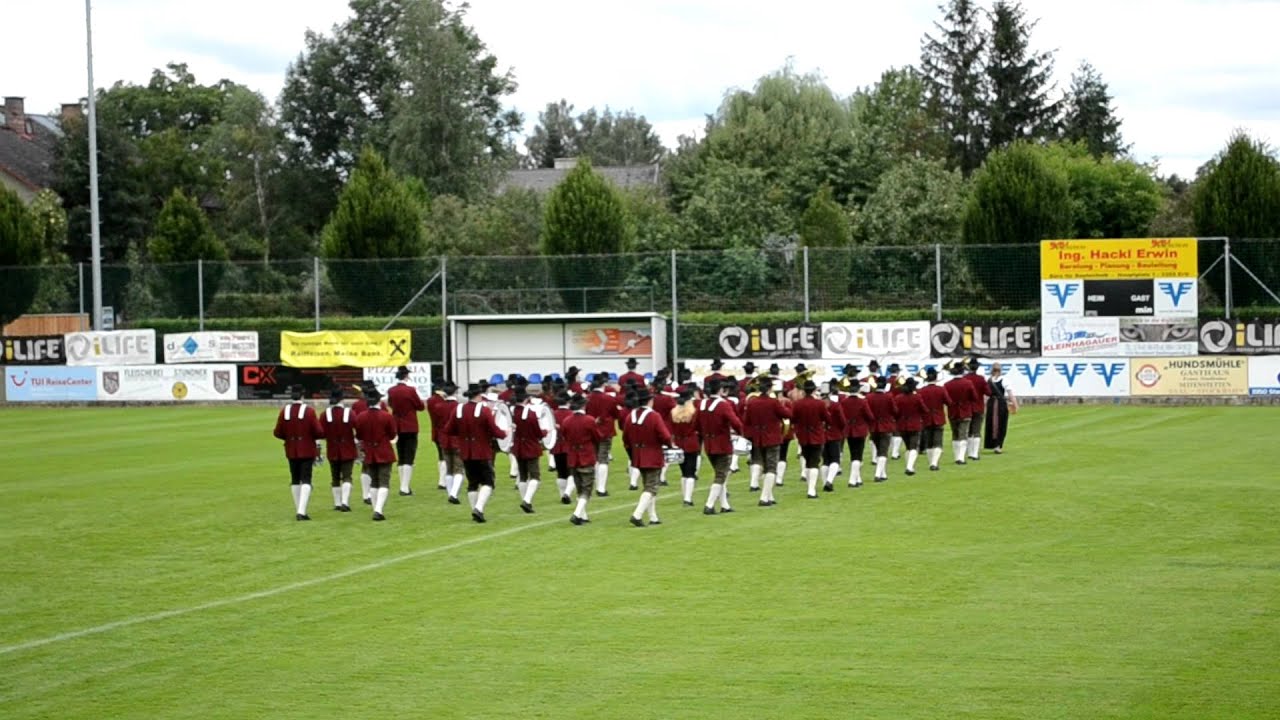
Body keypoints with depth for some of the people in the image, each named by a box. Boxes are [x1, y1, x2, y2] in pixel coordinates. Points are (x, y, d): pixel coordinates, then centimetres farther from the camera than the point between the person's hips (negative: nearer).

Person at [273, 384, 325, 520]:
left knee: (295, 480, 15)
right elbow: (319, 432, -14)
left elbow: (278, 433, 0)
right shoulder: (309, 411, -11)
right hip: (307, 451, -3)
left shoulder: (284, 411, -2)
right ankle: (301, 511, -17)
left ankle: (298, 511, 18)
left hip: (291, 451, 3)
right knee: (306, 480, -3)